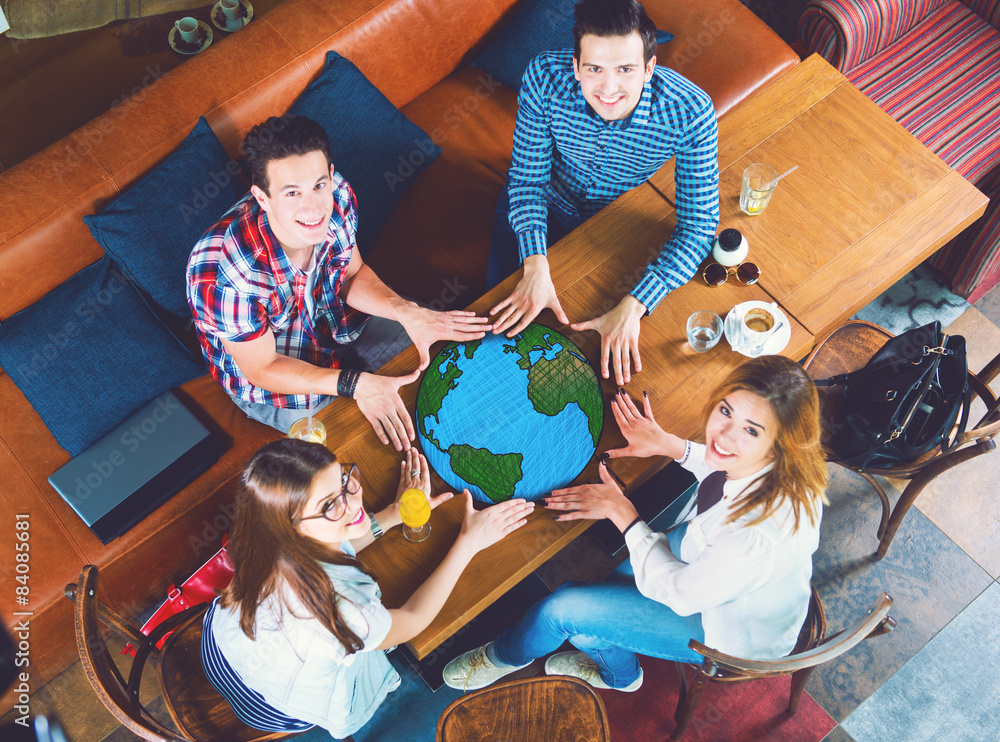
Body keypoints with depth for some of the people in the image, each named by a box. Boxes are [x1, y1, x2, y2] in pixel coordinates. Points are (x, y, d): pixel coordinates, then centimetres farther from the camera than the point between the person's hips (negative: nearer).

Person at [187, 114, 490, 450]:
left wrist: (406, 311, -24)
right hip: (275, 385, -5)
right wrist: (356, 384, -35)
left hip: (337, 329, 5)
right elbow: (263, 368, -25)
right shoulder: (221, 271, -40)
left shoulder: (336, 195, -25)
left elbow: (352, 275, -6)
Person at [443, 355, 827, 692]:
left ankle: (504, 657, 31)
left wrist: (621, 511, -18)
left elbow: (678, 594, -26)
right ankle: (617, 673, 46)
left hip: (732, 633, -7)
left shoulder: (759, 535, -45)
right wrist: (669, 445, -3)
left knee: (564, 609, -6)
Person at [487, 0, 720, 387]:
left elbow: (698, 226, -30)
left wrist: (632, 307, -41)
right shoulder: (545, 78, -32)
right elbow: (527, 179, -21)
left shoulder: (691, 114, -35)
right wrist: (535, 265, -36)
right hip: (550, 203, 1)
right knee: (505, 309, -1)